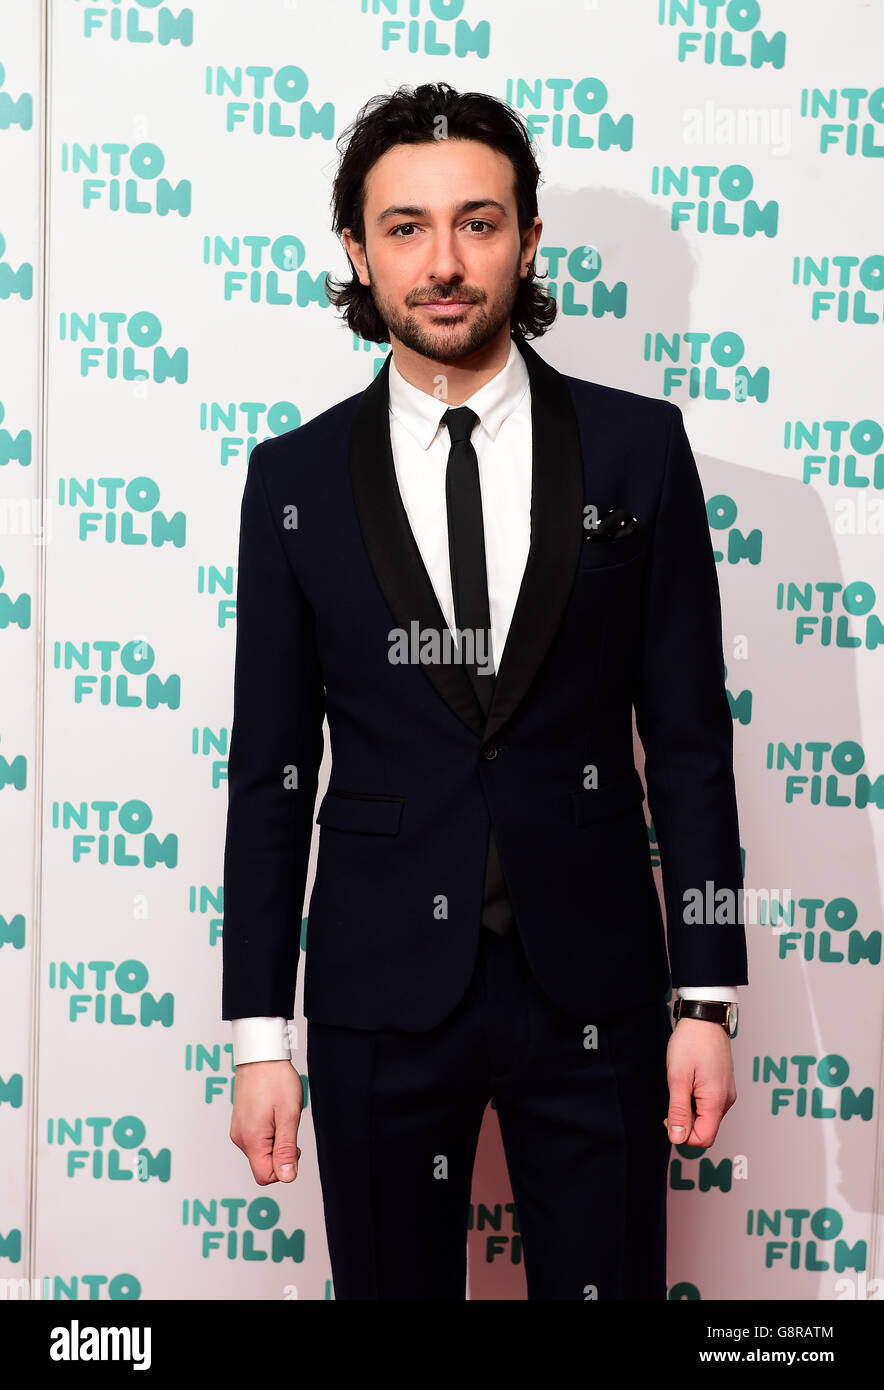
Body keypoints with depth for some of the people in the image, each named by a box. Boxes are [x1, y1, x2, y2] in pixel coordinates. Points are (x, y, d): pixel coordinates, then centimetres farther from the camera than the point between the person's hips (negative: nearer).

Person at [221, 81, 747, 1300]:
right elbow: (271, 773, 3)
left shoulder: (636, 447, 0)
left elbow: (689, 736, 1)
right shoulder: (297, 480, 2)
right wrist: (259, 1036, 1)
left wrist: (708, 999, -2)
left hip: (593, 987, 0)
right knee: (390, 1282, 11)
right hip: (380, 994, 1)